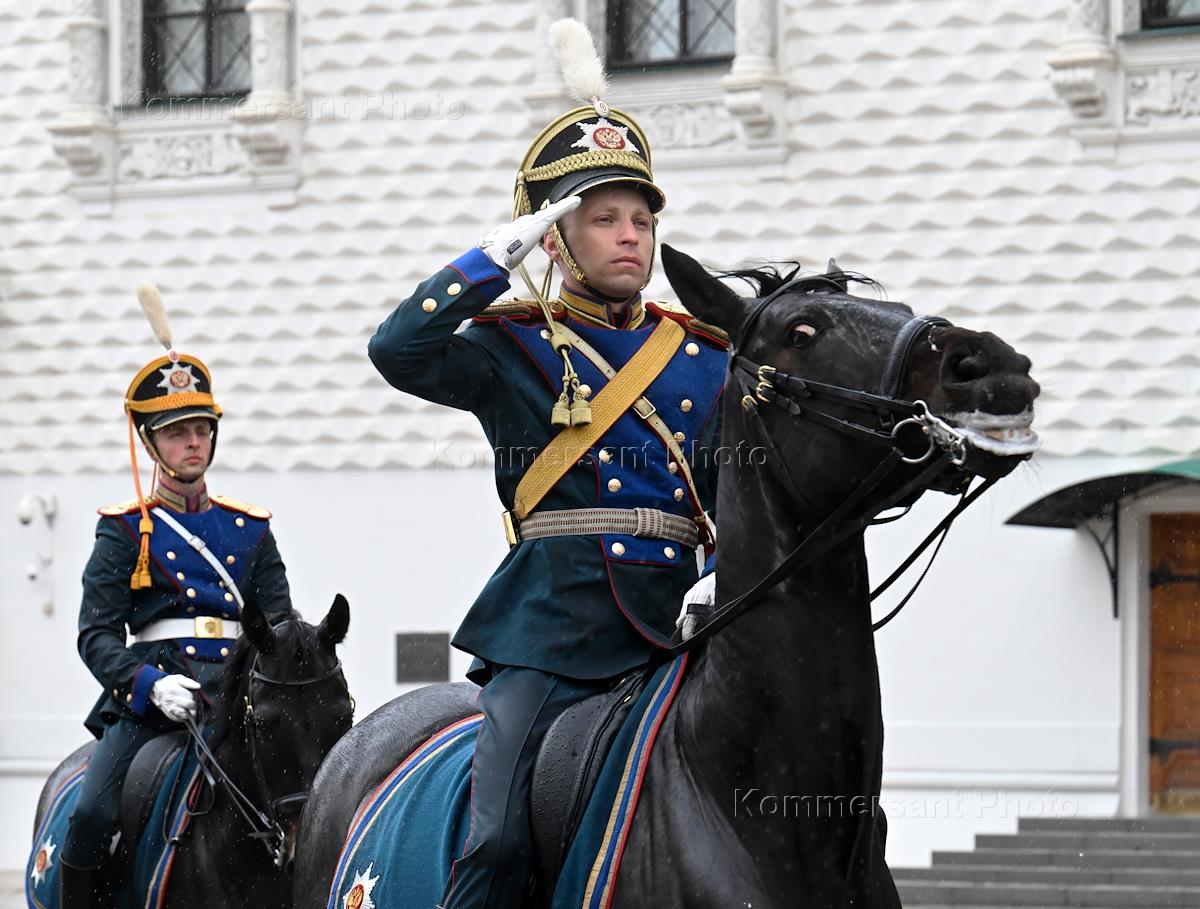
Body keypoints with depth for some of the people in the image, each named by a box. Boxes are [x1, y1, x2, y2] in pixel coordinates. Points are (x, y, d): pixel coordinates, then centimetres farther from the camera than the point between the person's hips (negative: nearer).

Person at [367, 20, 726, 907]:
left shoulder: (706, 358, 14)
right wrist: (501, 252, -10)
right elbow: (400, 350, -12)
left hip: (673, 626, 3)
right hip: (549, 630, -3)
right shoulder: (514, 349, 5)